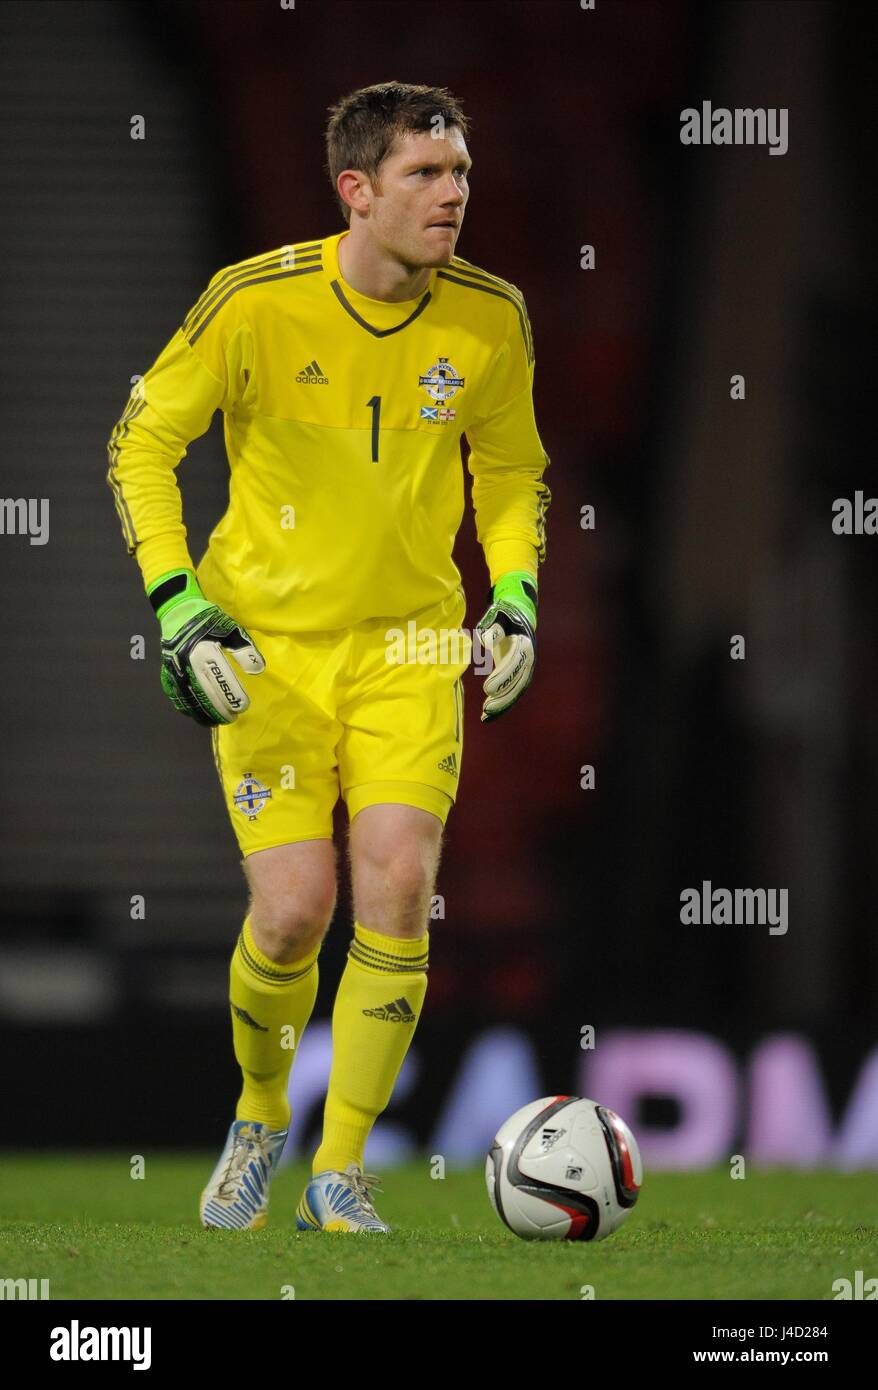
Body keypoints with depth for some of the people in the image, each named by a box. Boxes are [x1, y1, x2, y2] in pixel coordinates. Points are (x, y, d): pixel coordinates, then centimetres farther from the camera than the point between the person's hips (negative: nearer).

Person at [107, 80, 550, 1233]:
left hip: (409, 642, 2)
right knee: (294, 909, -11)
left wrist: (515, 594, -2)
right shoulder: (258, 303, -14)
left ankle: (341, 1174, -1)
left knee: (398, 887, -14)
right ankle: (260, 1117, 21)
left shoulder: (490, 317, -4)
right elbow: (142, 442, -3)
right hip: (267, 641, -2)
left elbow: (511, 468, 13)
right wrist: (177, 605, -13)